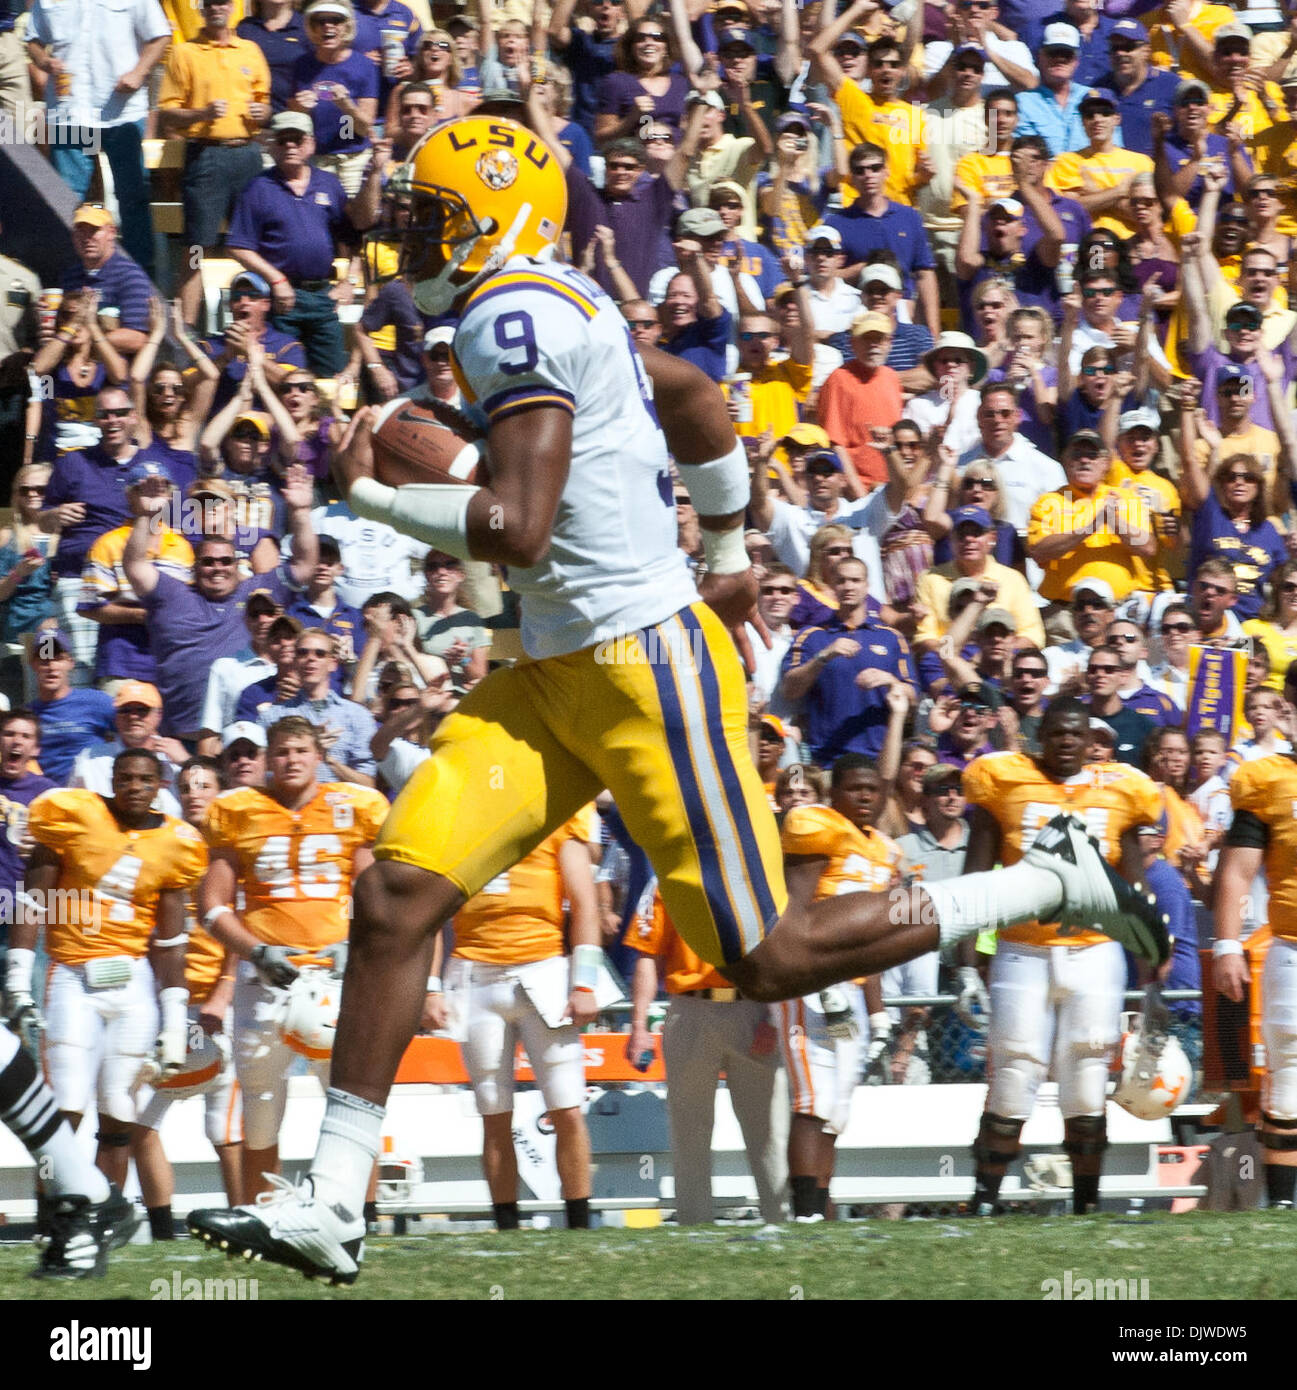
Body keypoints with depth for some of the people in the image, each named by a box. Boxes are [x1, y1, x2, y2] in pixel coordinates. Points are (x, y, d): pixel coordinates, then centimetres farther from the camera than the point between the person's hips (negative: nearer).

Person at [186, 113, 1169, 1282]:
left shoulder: (512, 317, -18)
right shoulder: (556, 307, 12)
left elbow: (517, 530, -26)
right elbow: (697, 399, 27)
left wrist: (371, 495, -10)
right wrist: (727, 556, 41)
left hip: (647, 662, -10)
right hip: (562, 676, 10)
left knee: (768, 962, -2)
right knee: (396, 893, -1)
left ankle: (1051, 887, 12)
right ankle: (332, 1207, 1)